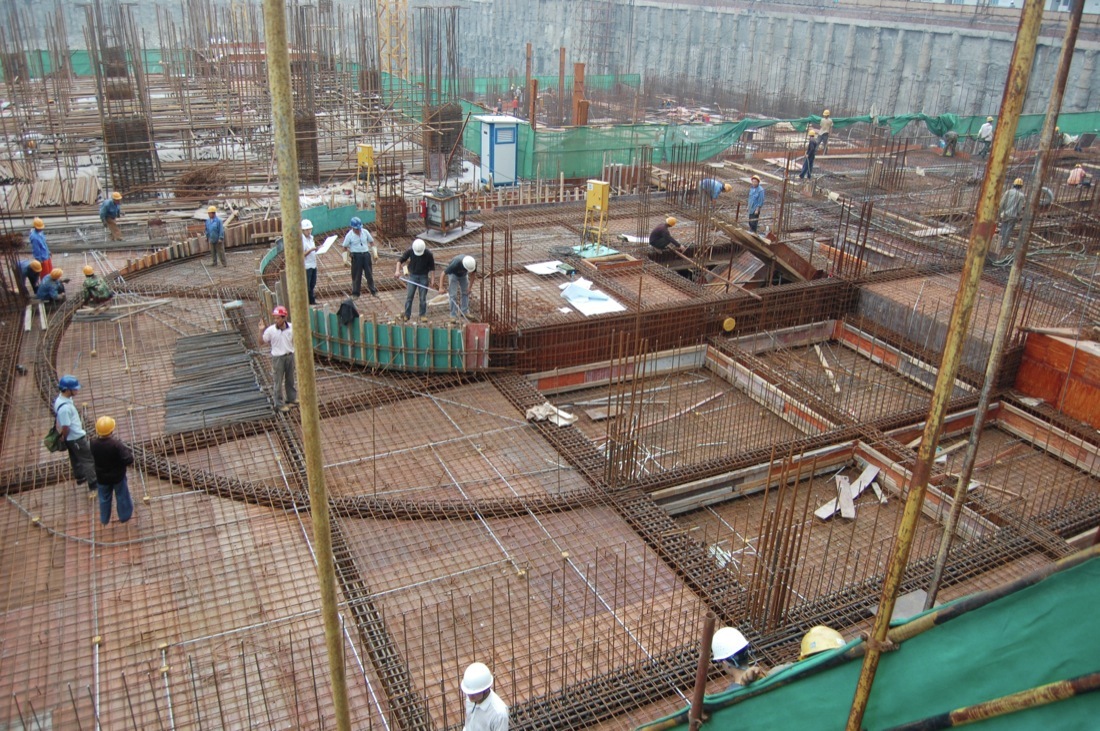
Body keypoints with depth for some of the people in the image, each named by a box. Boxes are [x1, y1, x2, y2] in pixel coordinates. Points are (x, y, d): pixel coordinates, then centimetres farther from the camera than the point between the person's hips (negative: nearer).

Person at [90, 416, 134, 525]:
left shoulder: (93, 444, -19)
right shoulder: (116, 444, -32)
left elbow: (93, 457, 3)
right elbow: (128, 460, -31)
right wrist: (130, 453, -10)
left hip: (102, 477, 3)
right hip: (118, 476, -3)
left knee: (104, 498, 24)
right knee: (122, 496, 21)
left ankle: (104, 519, 42)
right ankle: (124, 516, 39)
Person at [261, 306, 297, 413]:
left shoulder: (291, 328, -8)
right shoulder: (270, 330, -14)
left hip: (290, 356, 3)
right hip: (278, 358, -3)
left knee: (290, 379, 19)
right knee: (278, 381, 5)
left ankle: (292, 398, 36)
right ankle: (279, 404, 15)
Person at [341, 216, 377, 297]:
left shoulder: (365, 232, 0)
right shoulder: (349, 235, -8)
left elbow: (371, 241, 12)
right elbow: (345, 247, -2)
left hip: (366, 255, 3)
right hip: (356, 256, -3)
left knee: (369, 274, 10)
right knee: (356, 275, 4)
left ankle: (373, 291, 23)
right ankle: (355, 293, 16)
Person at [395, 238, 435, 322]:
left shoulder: (428, 254, -15)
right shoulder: (410, 251, -13)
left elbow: (432, 267, -4)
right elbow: (400, 260, -5)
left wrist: (431, 279, -6)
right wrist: (397, 270, -20)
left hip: (424, 277, -1)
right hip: (412, 276, 1)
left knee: (423, 298, 4)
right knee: (409, 297, 2)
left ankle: (422, 315, 18)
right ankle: (407, 315, 11)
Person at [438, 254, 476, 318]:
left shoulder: (473, 263, -32)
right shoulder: (456, 264, -43)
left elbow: (472, 274, -11)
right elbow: (443, 273, -33)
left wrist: (470, 287, -9)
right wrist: (440, 288, -40)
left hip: (463, 275, 4)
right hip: (453, 274, -4)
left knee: (465, 292, 3)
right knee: (453, 295, -10)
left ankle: (465, 312, 13)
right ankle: (453, 315, -3)